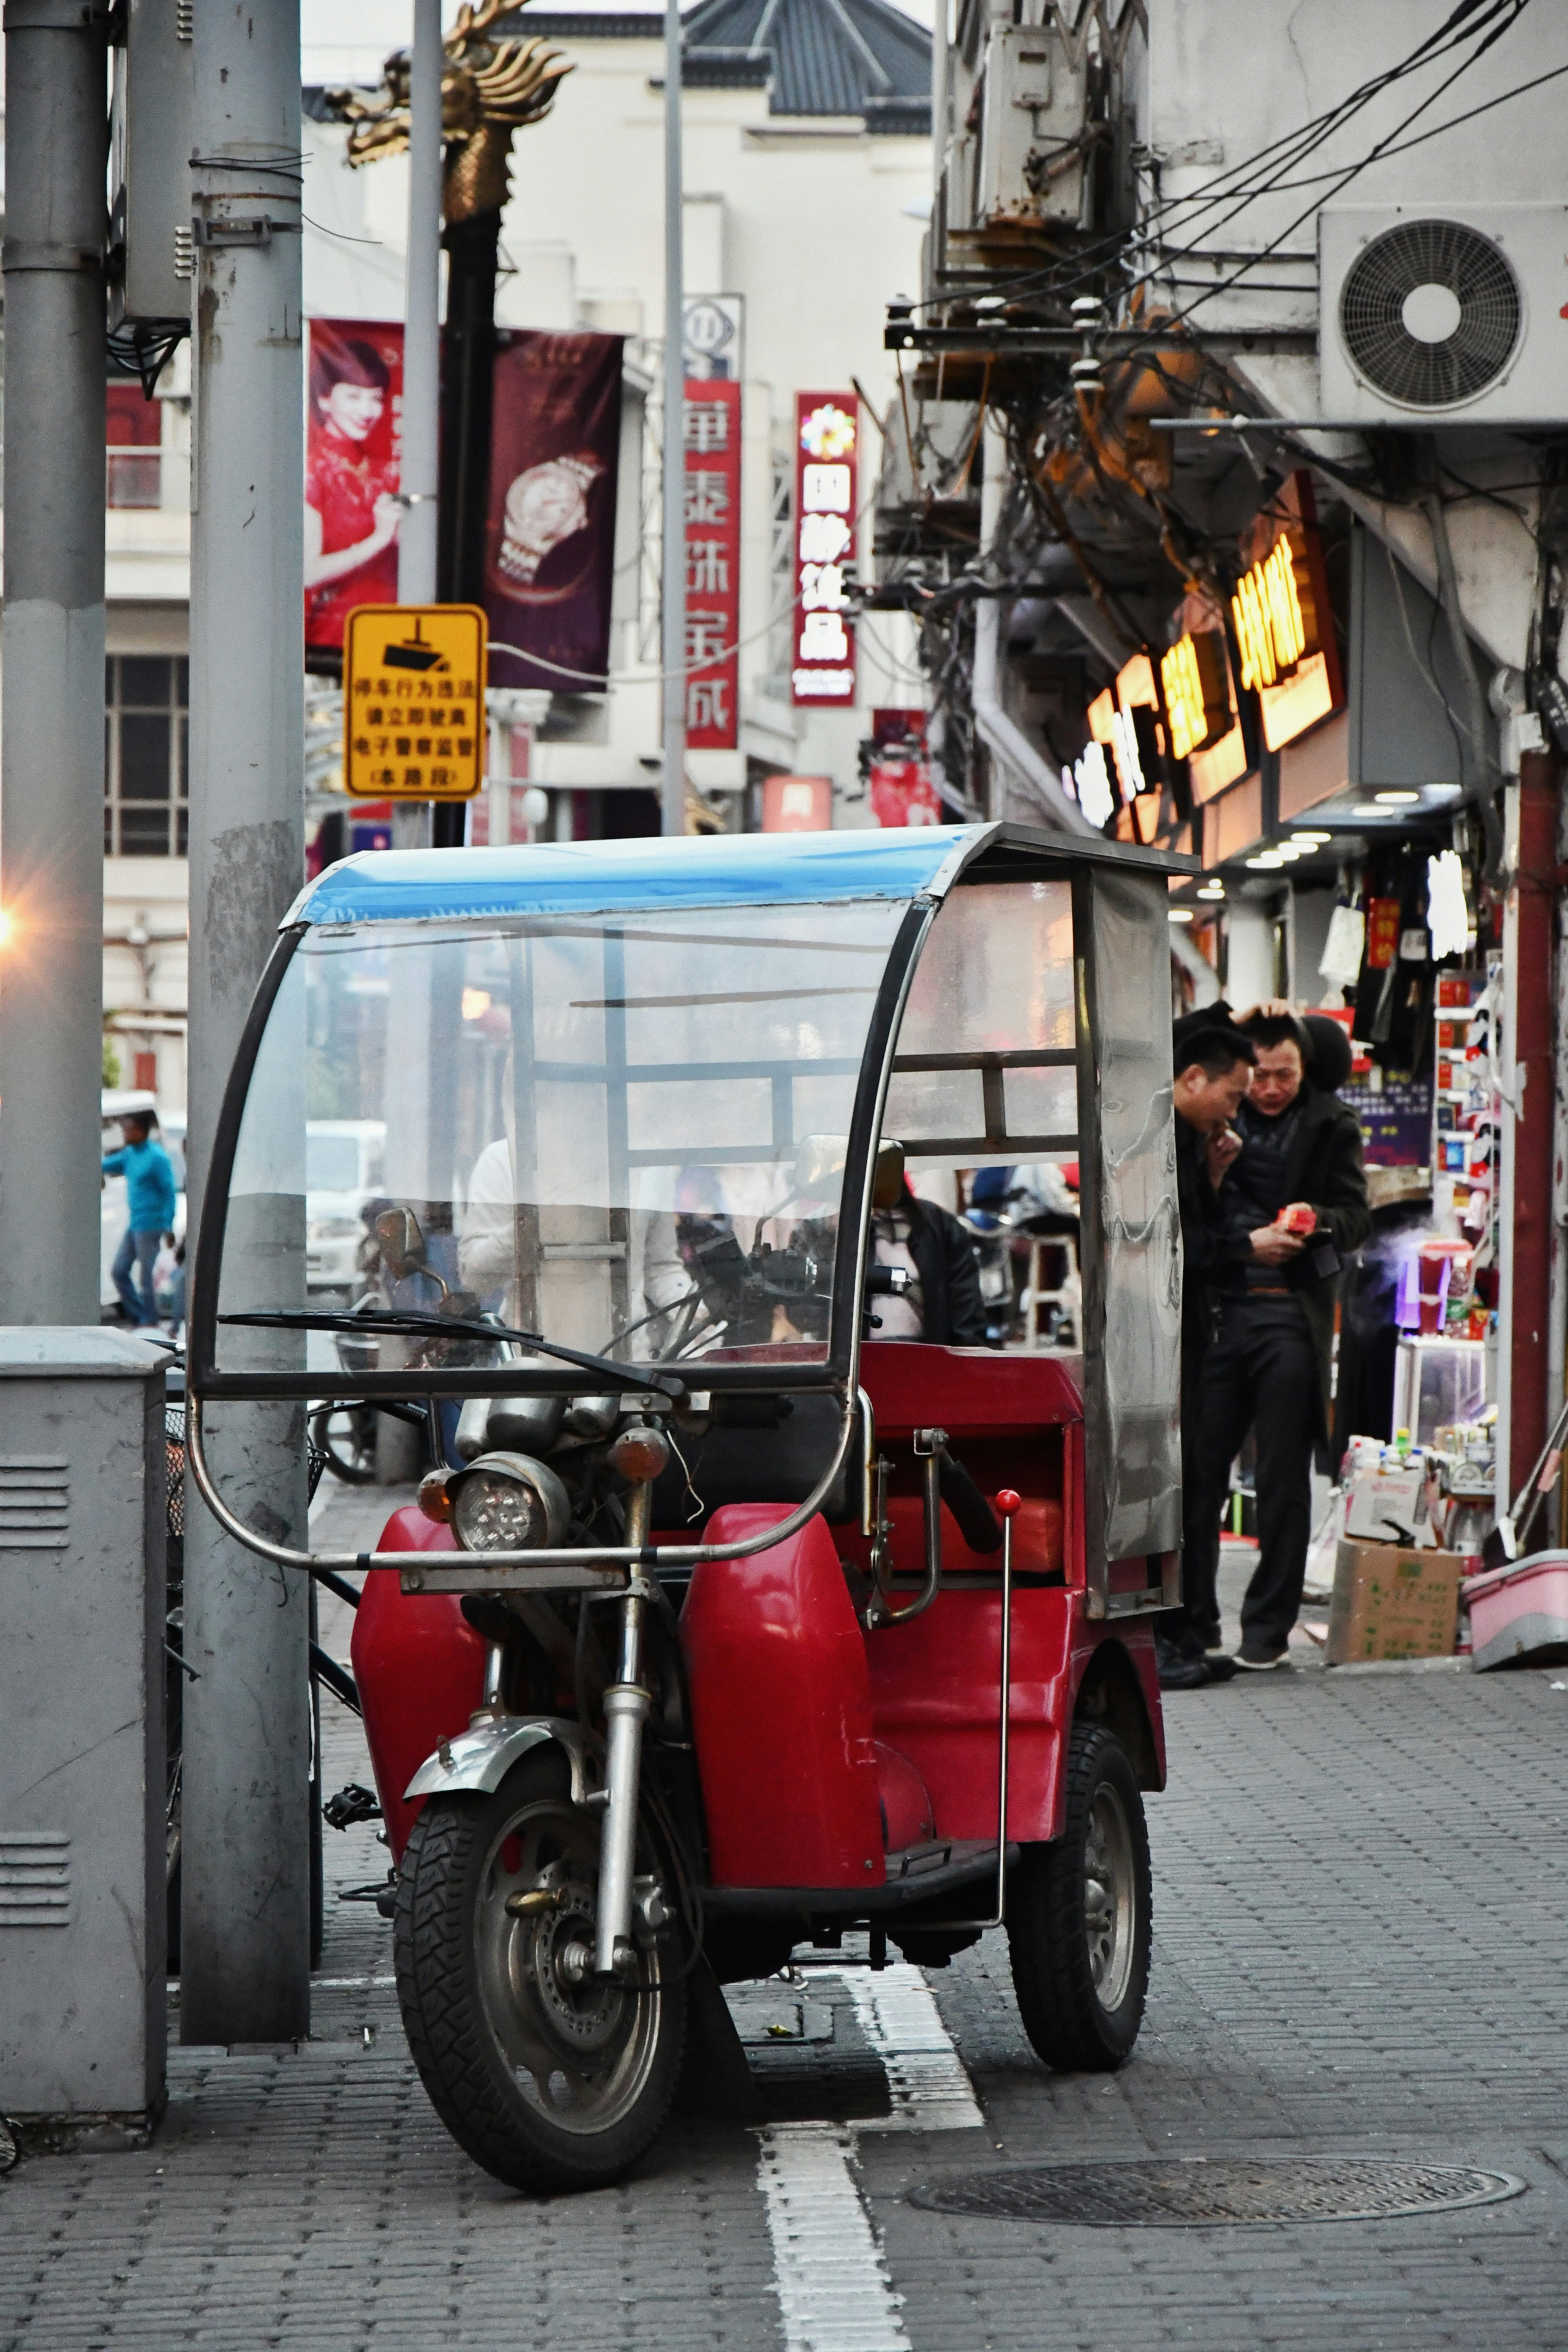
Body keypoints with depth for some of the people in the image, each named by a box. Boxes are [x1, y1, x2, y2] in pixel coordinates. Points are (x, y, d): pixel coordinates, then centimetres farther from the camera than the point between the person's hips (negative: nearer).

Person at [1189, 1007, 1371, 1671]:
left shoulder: (1330, 1124, 6)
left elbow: (1356, 1217, 5)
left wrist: (1317, 1219, -19)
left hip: (1291, 1316, -1)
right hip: (1215, 1307, 1)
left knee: (1283, 1479, 1)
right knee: (1196, 1471, 0)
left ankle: (1268, 1628, 9)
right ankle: (1190, 1621, 11)